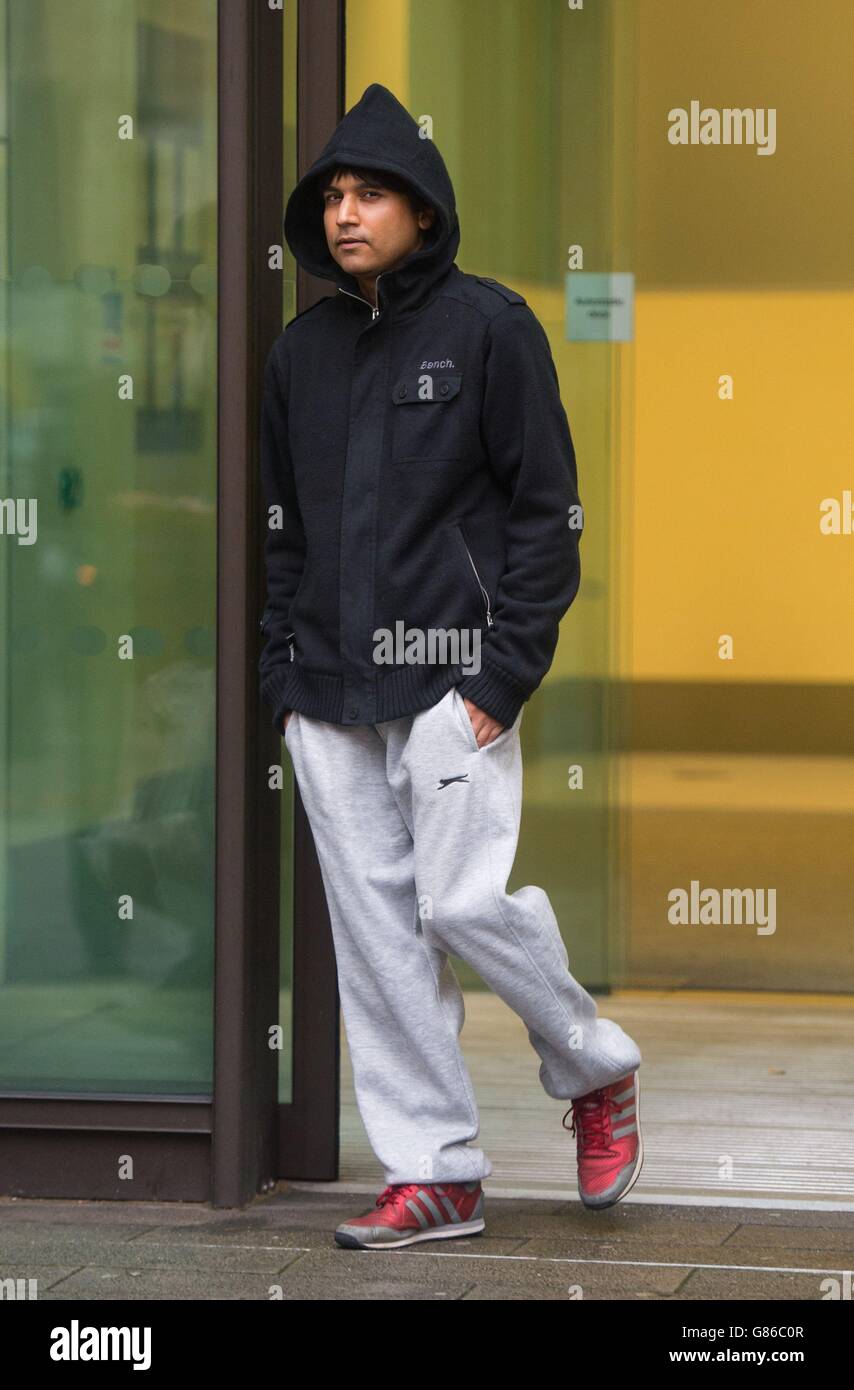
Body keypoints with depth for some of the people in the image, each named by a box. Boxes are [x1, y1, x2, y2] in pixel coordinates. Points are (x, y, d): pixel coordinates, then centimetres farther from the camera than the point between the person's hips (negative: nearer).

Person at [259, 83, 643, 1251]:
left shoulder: (489, 326, -2)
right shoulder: (303, 351, 14)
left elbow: (546, 509, -5)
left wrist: (505, 675, -12)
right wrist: (284, 674, 10)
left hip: (449, 681, -5)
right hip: (329, 695, 5)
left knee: (463, 902, -12)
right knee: (375, 933, 2)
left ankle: (597, 1072, 15)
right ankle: (433, 1174, 9)